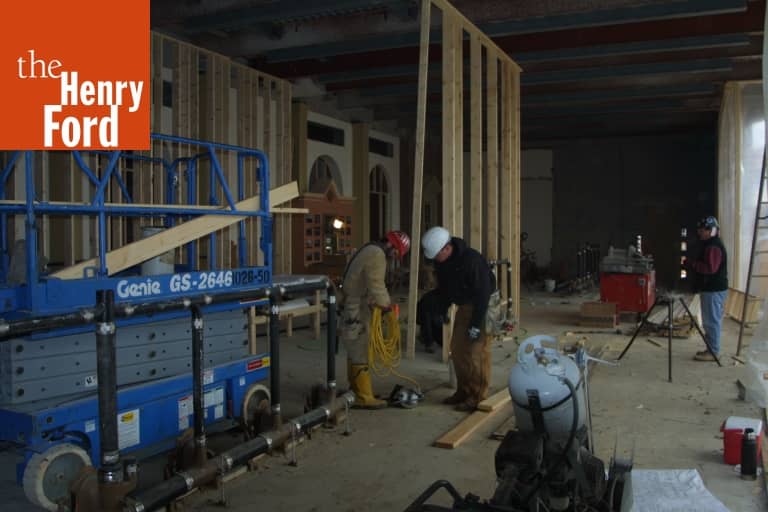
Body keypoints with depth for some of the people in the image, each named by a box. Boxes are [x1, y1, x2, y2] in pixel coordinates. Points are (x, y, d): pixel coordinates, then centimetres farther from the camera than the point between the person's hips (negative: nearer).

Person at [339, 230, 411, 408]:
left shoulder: (370, 250, 15)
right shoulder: (377, 255, -18)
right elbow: (377, 285, -22)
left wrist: (378, 301, 1)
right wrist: (387, 304, -7)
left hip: (354, 307, 11)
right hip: (355, 310, -11)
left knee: (355, 351, 17)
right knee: (360, 353, -7)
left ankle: (355, 390, 27)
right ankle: (363, 397, -2)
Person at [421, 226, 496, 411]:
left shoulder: (472, 260, -30)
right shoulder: (441, 262, -5)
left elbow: (483, 293, -27)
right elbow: (443, 287, 11)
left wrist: (476, 324, -25)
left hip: (483, 306, -8)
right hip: (464, 306, 8)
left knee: (476, 352, -8)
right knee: (457, 349, 9)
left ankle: (478, 396, 2)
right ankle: (464, 391, 21)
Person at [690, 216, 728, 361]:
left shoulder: (714, 246, -17)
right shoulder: (709, 244, 17)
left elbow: (710, 268, -26)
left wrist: (692, 264, -18)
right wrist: (693, 264, 10)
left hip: (714, 290, -11)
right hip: (711, 288, 11)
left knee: (712, 321, -7)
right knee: (710, 320, 14)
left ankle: (713, 352, -4)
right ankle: (711, 349, 20)